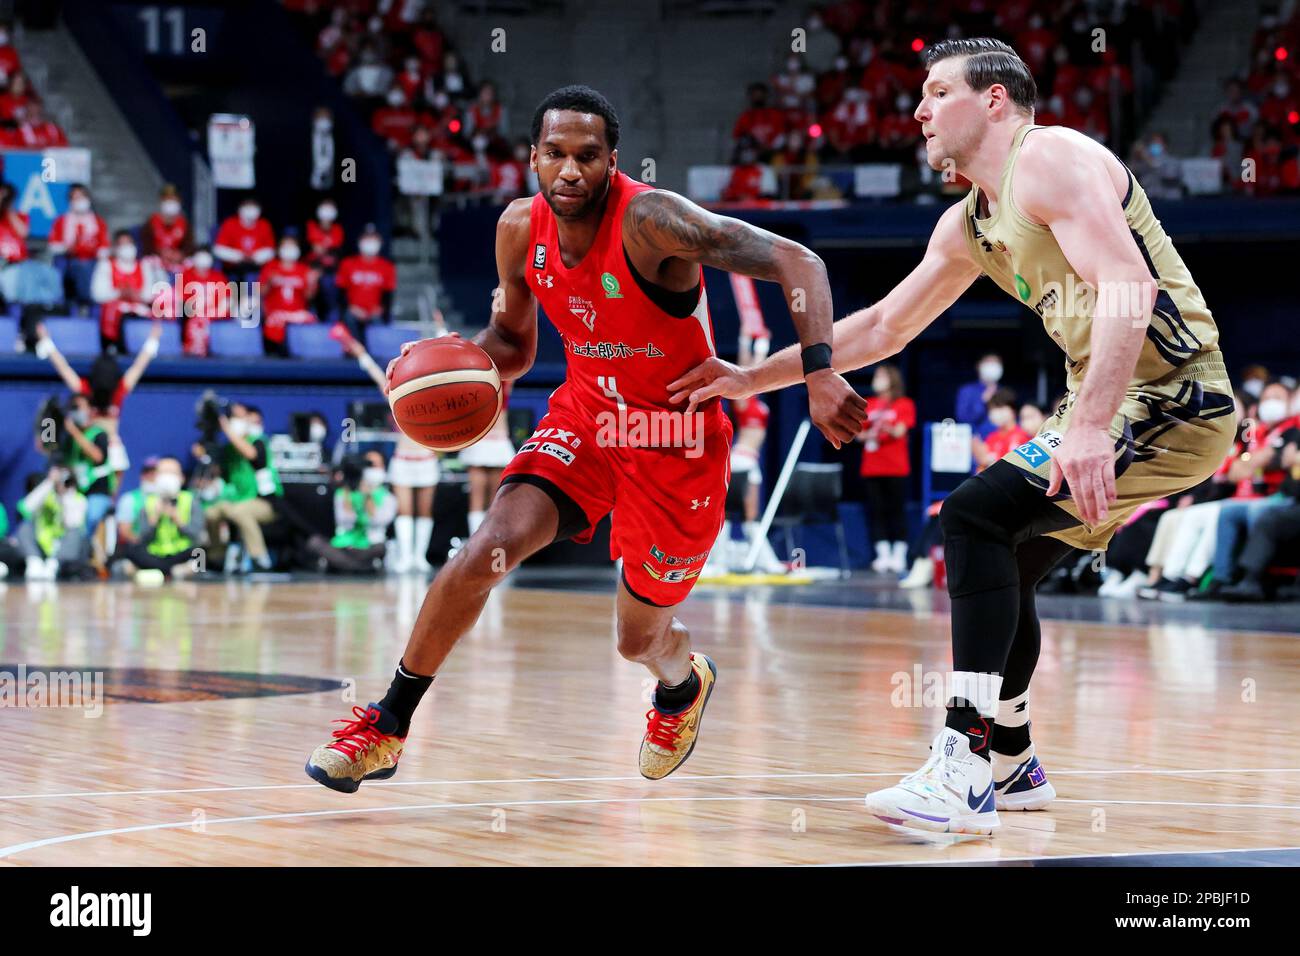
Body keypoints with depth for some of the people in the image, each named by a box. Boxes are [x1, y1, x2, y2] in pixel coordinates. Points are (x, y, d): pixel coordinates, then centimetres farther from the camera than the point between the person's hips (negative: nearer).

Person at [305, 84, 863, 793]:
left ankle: (684, 684, 49)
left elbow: (797, 263, -30)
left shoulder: (649, 219, -28)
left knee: (639, 638, 9)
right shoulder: (521, 228, -9)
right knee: (488, 549, -20)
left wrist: (818, 372, -44)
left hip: (678, 441, -4)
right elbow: (512, 338, 10)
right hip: (586, 414, 4)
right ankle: (386, 728, -6)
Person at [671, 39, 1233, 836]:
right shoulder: (969, 226, 18)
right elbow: (884, 327, 29)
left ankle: (964, 776, -22)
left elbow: (1129, 288, -25)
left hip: (1171, 394, -10)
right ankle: (1012, 767, 34)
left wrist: (1087, 425, -34)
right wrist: (750, 380, 28)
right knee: (998, 565, 19)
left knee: (977, 517, -19)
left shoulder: (1049, 159, -12)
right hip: (1114, 405, 10)